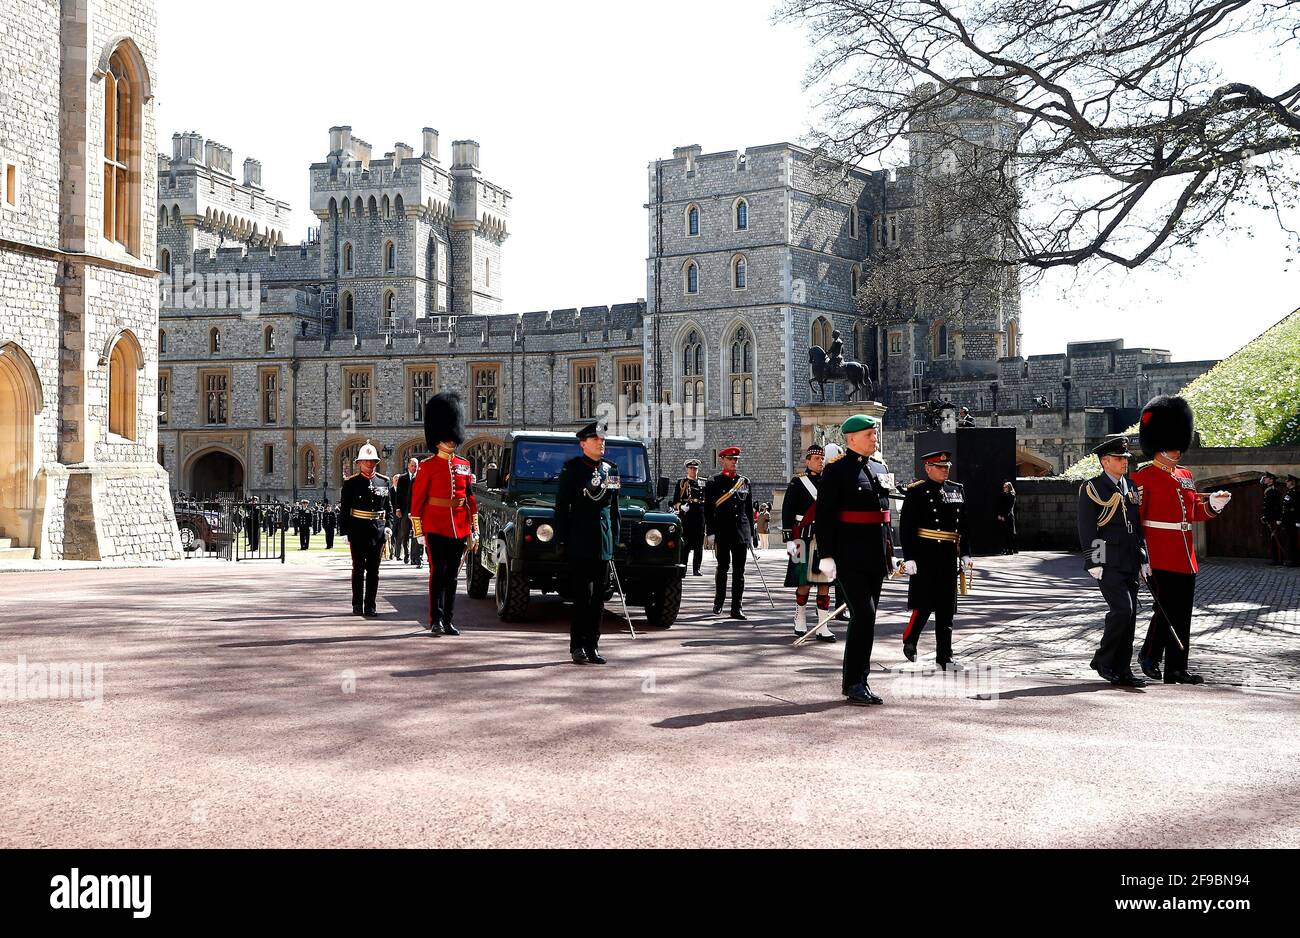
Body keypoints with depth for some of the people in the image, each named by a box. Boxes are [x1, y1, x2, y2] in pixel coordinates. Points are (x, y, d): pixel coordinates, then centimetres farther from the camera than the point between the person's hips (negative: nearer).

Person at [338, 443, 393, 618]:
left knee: (373, 570, 5)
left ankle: (370, 606, 9)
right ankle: (357, 605, 14)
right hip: (358, 530, -2)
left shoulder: (384, 482, 8)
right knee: (358, 568, 4)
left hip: (378, 530, 2)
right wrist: (345, 532, -5)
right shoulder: (351, 483, -1)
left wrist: (388, 526, 1)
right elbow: (343, 509, -1)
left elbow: (389, 506, 13)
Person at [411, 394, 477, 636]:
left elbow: (470, 499, 13)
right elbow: (416, 501, -4)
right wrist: (418, 532, -6)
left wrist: (474, 530, 10)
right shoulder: (427, 466, -3)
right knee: (438, 574, -4)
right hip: (436, 528, -4)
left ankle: (448, 621, 14)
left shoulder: (464, 465, 10)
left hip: (460, 530, 5)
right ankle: (436, 621, -1)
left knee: (452, 576, 8)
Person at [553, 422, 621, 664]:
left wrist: (615, 539, 12)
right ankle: (577, 647, 2)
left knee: (598, 598, 6)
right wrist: (562, 539, -8)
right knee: (583, 596, -6)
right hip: (580, 542, -5)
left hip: (604, 542, 5)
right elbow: (562, 505, -3)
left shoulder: (611, 469, 12)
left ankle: (593, 646, 12)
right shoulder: (572, 468, -2)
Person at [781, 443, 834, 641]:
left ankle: (823, 628, 1)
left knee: (824, 583, 1)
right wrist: (790, 539, -11)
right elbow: (787, 512, -4)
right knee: (804, 582, 1)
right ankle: (800, 621, 19)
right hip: (805, 539, -4)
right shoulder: (797, 483, 0)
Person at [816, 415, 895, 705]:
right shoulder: (836, 469, -7)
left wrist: (889, 549, 20)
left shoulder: (880, 466, 15)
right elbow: (824, 515, -11)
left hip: (875, 556, 8)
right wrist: (826, 555, -16)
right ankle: (855, 683, -7)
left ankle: (853, 680, 20)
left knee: (865, 616, 11)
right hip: (849, 555, -8)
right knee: (864, 613, -13)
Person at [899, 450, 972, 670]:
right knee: (924, 604, -6)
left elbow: (963, 525, 18)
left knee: (947, 608, 6)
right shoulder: (916, 491, -4)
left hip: (949, 557, 6)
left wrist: (965, 554, 12)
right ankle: (909, 642, 18)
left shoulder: (957, 490, 14)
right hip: (925, 556, -6)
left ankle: (944, 656, 11)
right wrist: (909, 558, -12)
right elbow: (906, 527, -7)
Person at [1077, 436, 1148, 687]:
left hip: (1129, 563, 7)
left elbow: (1138, 526, 20)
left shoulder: (1131, 488, 16)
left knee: (1130, 615, 5)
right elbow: (1086, 529, -9)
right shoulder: (1091, 489, -5)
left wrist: (1143, 559, 14)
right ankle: (1103, 660, 0)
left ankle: (1122, 670, 12)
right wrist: (1093, 563, -14)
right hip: (1107, 563, -7)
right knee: (1122, 609, -16)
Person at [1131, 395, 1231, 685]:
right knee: (1166, 611, -9)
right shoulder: (1144, 477, -7)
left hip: (1185, 559, 8)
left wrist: (1214, 504, 0)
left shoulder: (1185, 476, 17)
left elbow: (1195, 511, 21)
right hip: (1160, 559, -7)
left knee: (1182, 616, 9)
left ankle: (1176, 669, 19)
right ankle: (1149, 655, 9)